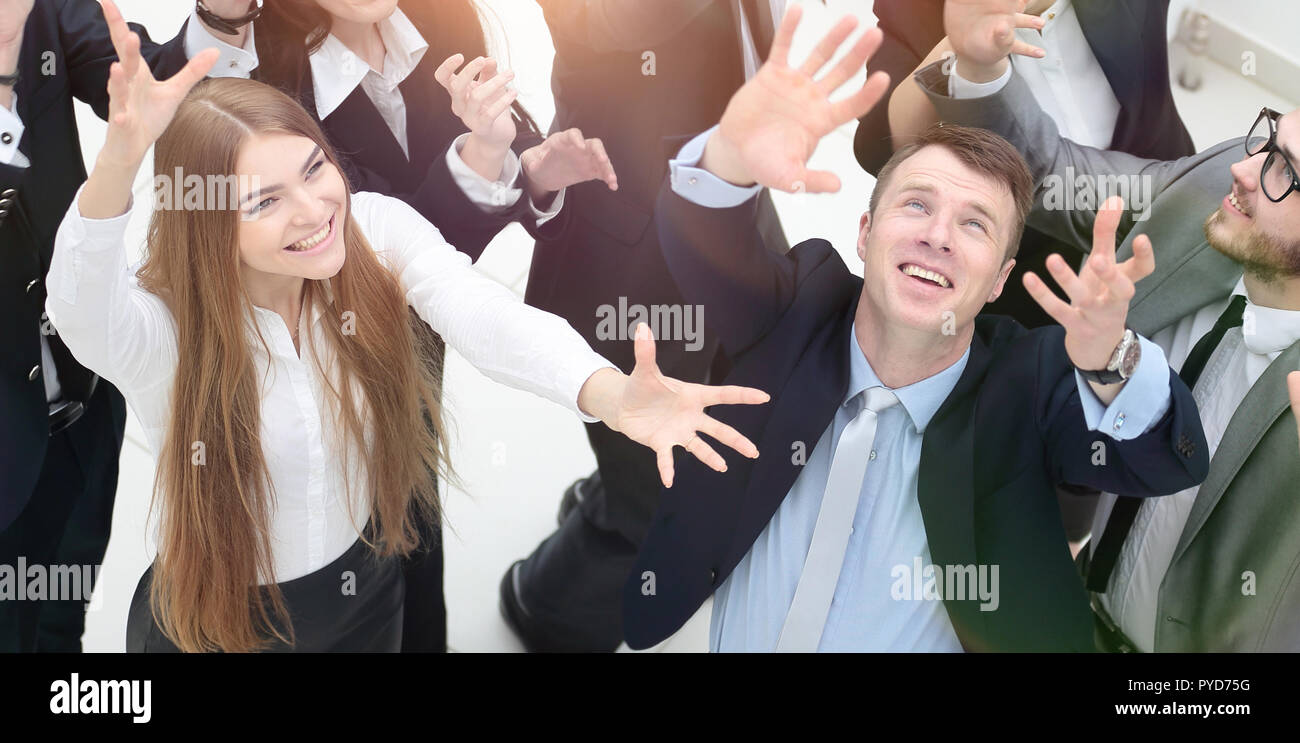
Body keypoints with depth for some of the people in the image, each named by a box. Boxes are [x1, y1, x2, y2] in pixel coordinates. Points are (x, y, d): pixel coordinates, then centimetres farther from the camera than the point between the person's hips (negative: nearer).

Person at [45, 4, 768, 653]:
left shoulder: (379, 229, -19)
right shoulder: (161, 329, -27)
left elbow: (485, 318, -35)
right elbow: (81, 311, -50)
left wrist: (612, 395, -55)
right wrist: (120, 160, -70)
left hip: (370, 589, 3)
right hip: (219, 624, -3)